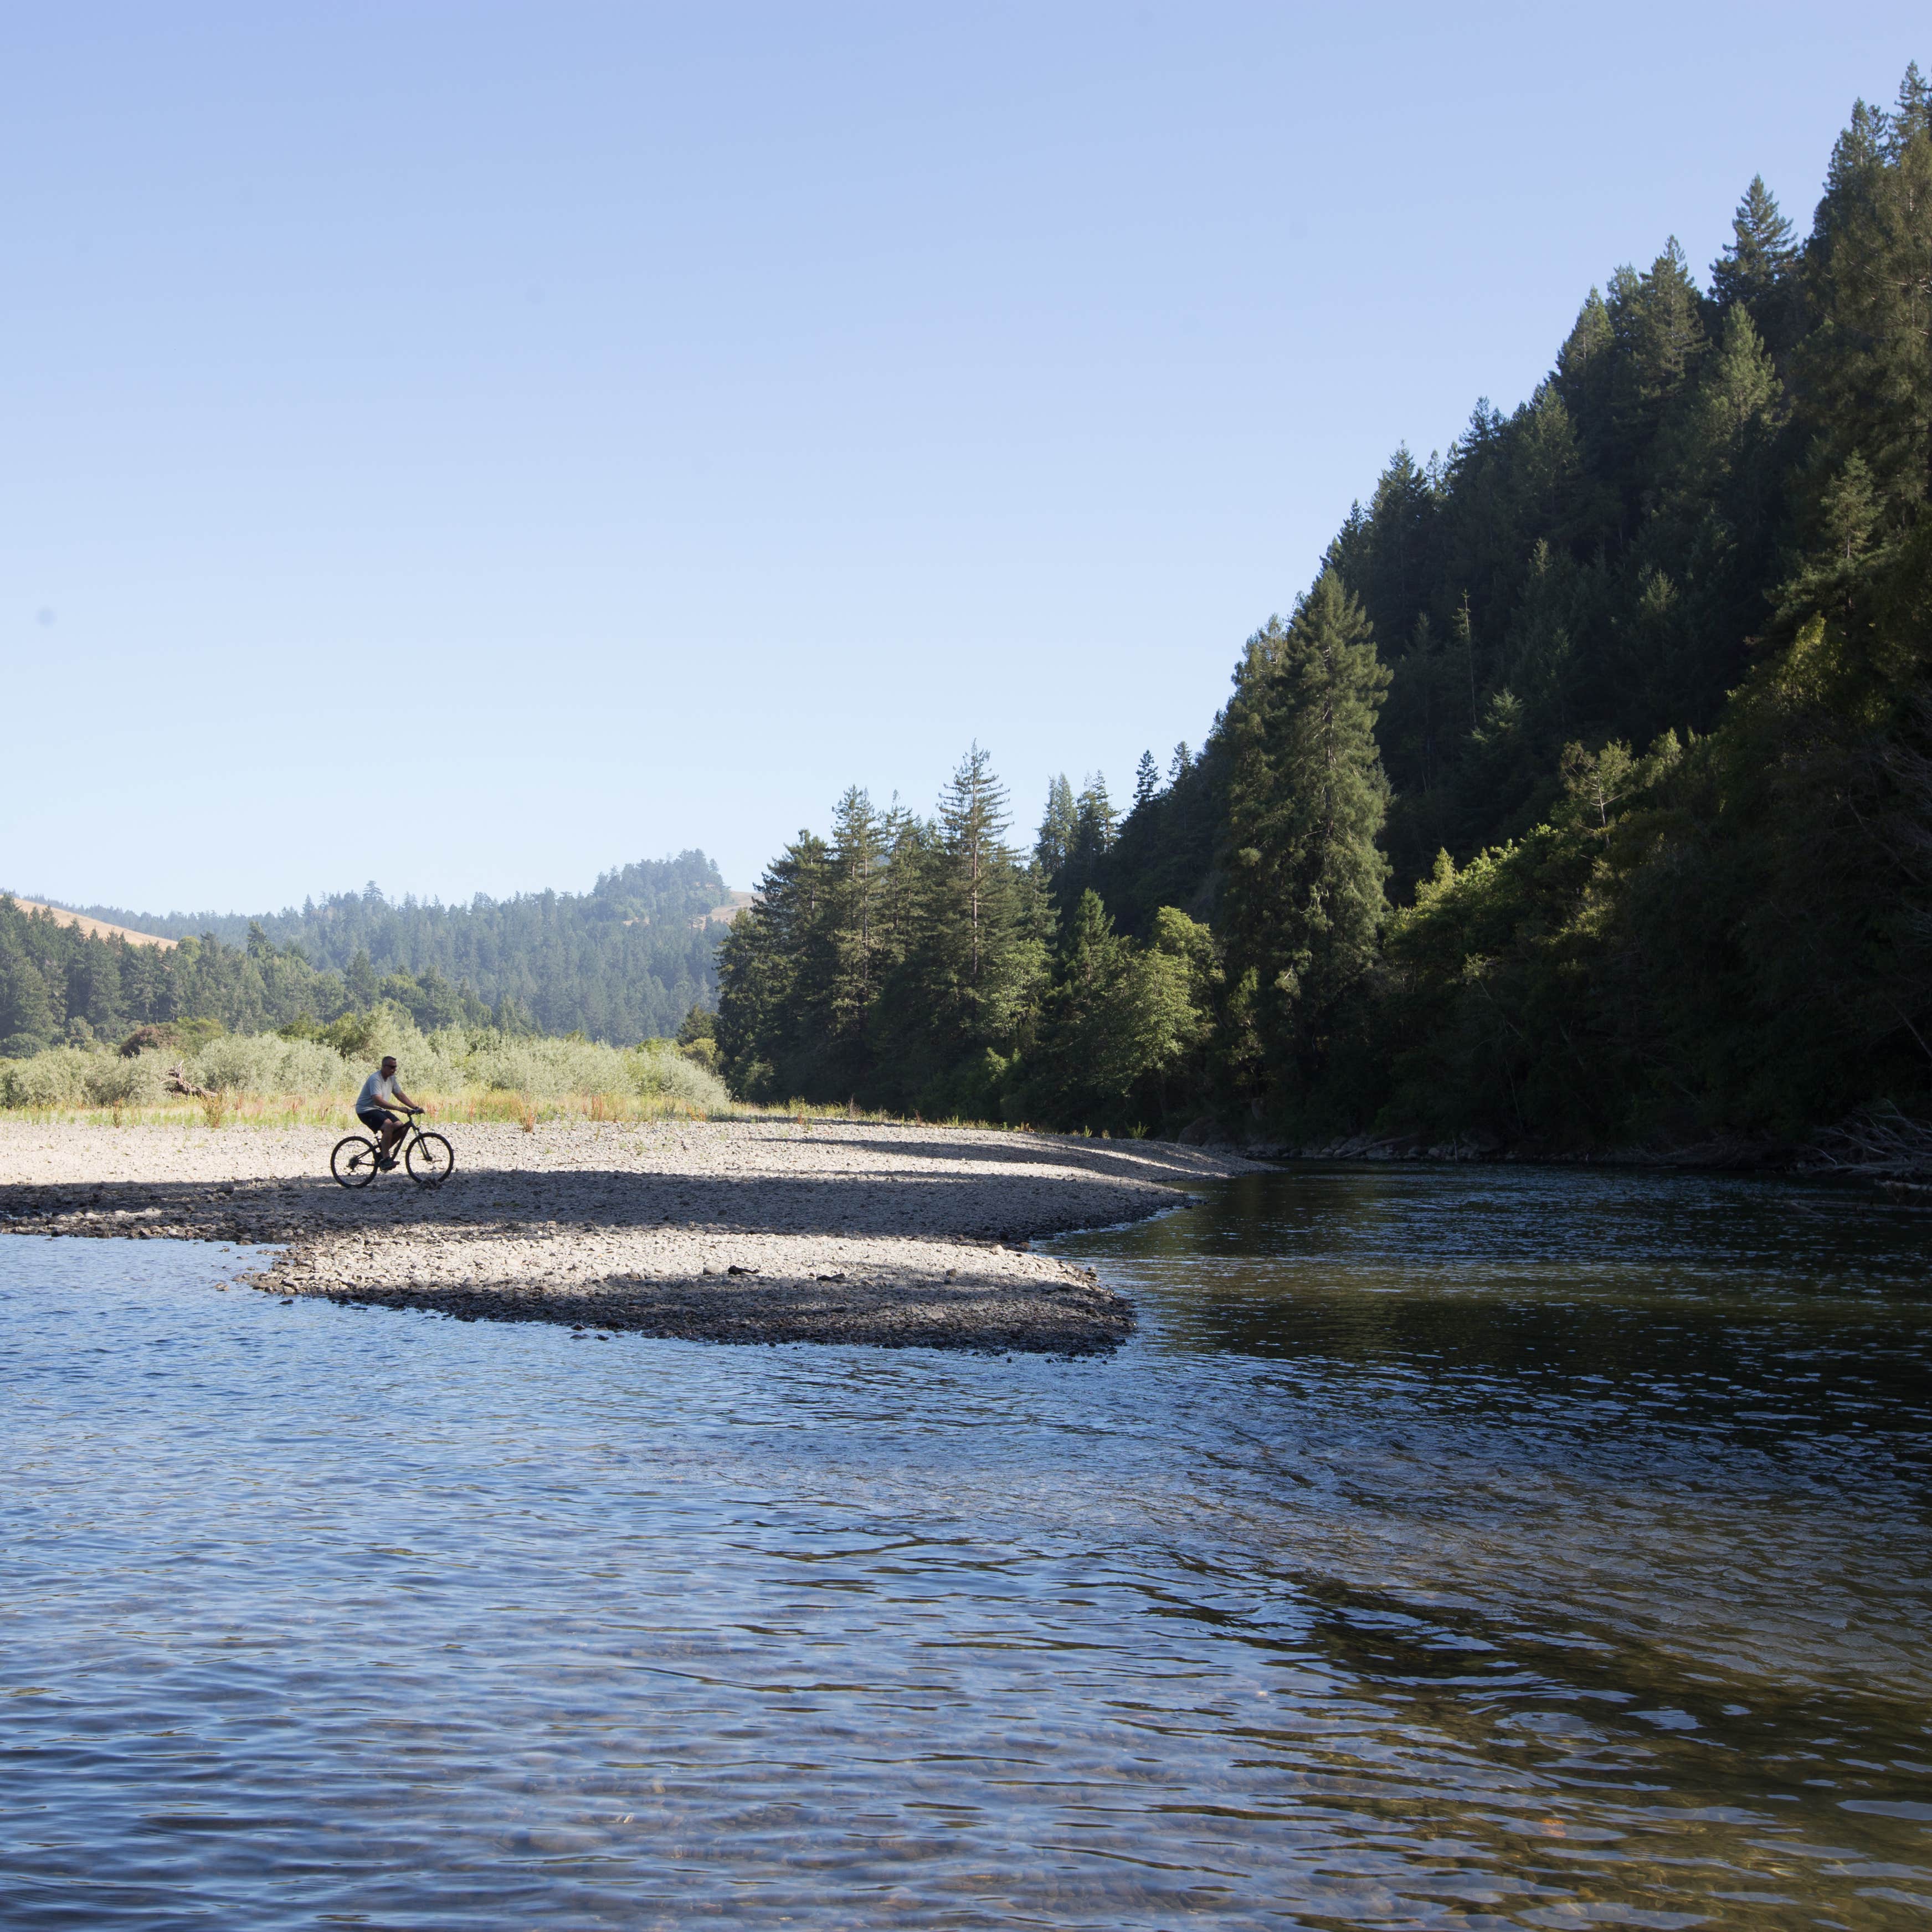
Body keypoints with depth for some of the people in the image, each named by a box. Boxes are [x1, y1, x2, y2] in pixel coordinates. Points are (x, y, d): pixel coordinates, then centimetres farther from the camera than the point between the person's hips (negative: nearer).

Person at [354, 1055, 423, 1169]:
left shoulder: (391, 1078, 6)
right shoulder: (375, 1079, -22)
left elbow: (400, 1095, 14)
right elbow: (378, 1100, -34)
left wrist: (415, 1107, 2)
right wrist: (398, 1108, -42)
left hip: (380, 1110, 9)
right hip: (366, 1110, -9)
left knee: (400, 1127, -7)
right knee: (388, 1125, -31)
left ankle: (382, 1150, 10)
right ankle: (385, 1159, -28)